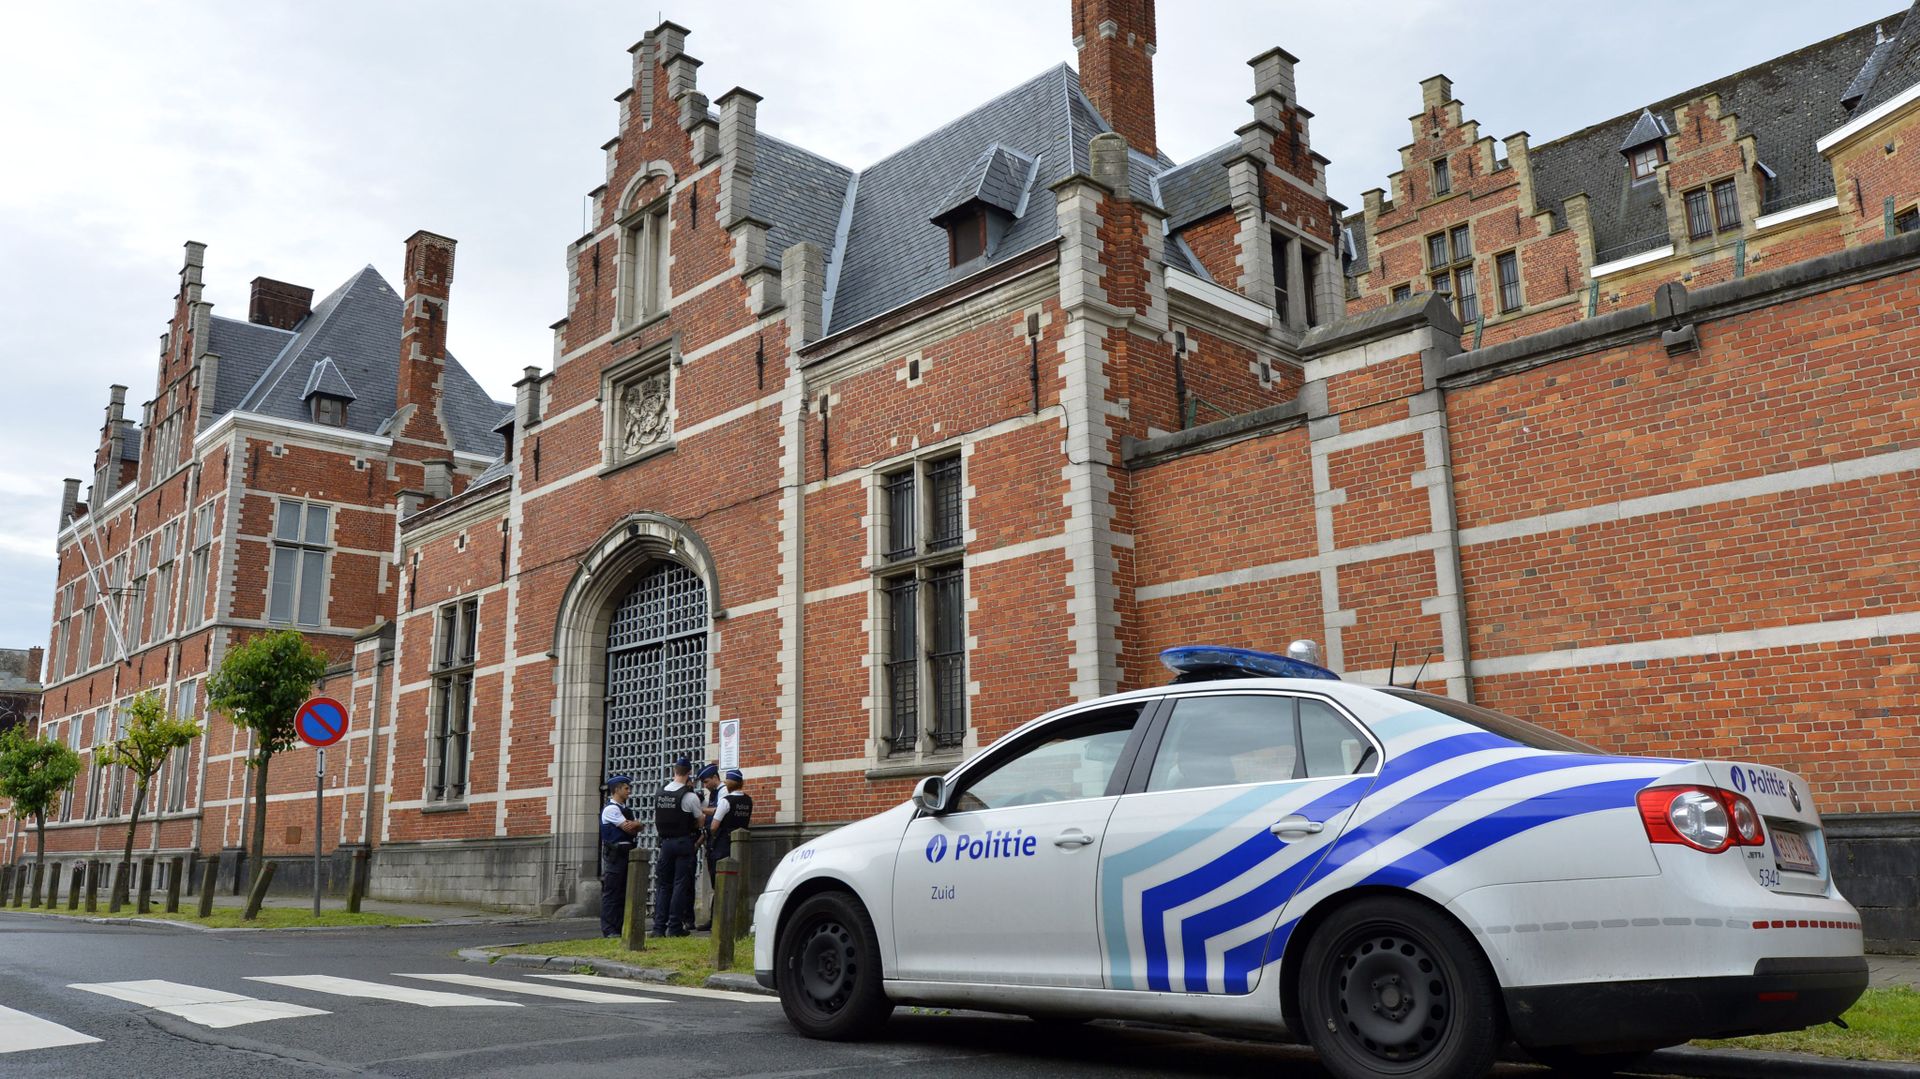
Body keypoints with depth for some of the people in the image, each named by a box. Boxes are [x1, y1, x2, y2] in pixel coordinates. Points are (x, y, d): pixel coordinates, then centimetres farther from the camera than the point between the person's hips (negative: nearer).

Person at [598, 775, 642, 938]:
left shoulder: (625, 809, 19)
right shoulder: (610, 808, -10)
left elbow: (638, 826, 10)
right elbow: (629, 828, -16)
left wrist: (634, 824, -11)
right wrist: (635, 824, 4)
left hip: (626, 852, 9)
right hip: (614, 853, -9)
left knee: (623, 892, 11)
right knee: (611, 892, -7)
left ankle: (619, 927, 17)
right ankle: (608, 930, -5)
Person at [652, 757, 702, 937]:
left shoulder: (659, 794, 5)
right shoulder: (690, 796, -12)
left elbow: (656, 820, 14)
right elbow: (699, 821, 0)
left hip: (665, 842, 5)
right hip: (684, 842, -5)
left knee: (663, 884, 9)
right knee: (680, 885, 0)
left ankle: (659, 926, 5)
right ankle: (675, 927, -1)